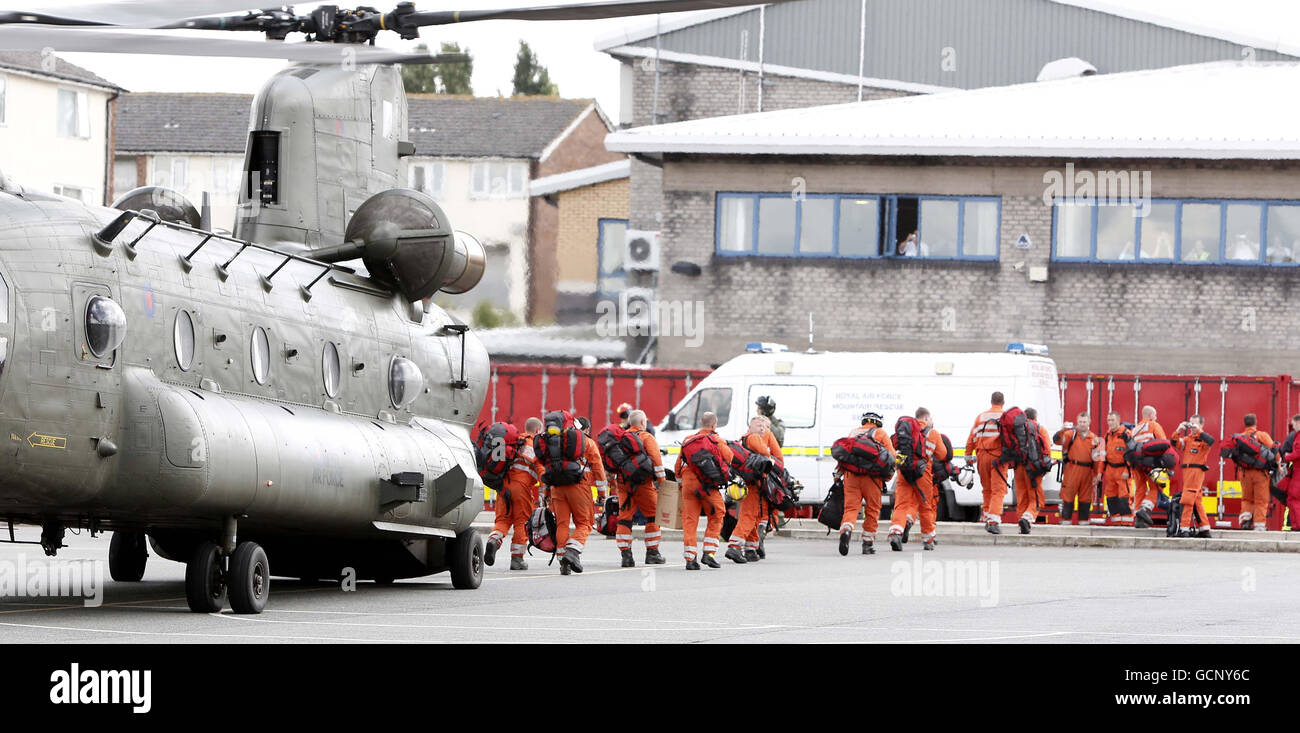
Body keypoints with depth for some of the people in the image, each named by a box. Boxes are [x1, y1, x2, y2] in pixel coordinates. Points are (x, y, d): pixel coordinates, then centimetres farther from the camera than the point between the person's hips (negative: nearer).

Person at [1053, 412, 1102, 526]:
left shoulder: (1094, 439, 10)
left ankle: (1084, 520, 15)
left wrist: (1098, 473, 3)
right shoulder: (1071, 434, 4)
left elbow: (1098, 458, 10)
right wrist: (1062, 431, -28)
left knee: (1085, 497, 7)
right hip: (1072, 469, -3)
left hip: (1087, 471, 3)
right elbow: (1057, 440, -9)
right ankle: (1066, 520, -1)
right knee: (1068, 495, -4)